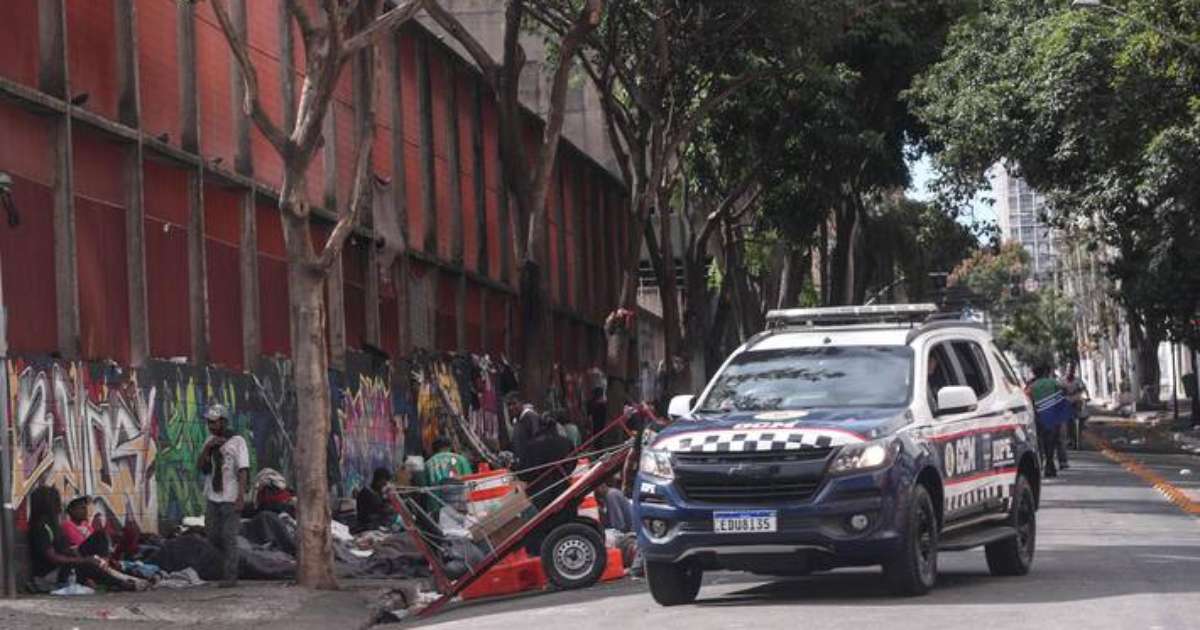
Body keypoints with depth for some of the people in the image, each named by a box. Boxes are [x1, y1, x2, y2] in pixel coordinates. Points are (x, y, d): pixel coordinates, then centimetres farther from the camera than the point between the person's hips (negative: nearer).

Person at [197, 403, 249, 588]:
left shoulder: (238, 441, -10)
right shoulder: (210, 441, 8)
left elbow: (243, 470, -15)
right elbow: (200, 466, 2)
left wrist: (241, 496, -23)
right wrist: (207, 448, -15)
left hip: (232, 498, -6)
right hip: (213, 497, 6)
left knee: (228, 537, -7)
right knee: (213, 536, 7)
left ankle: (229, 577, -2)